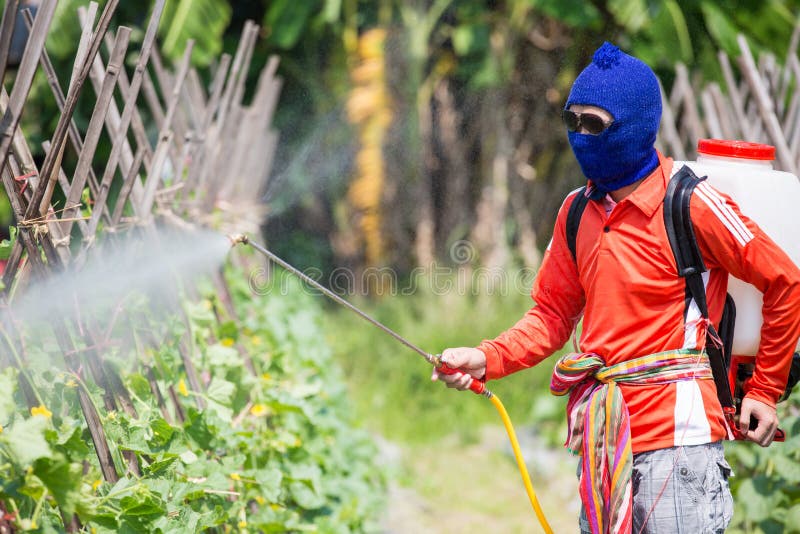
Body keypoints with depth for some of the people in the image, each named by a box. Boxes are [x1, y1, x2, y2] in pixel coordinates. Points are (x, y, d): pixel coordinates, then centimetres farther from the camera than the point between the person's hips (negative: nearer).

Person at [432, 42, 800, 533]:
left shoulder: (691, 203, -10)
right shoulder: (577, 211, 10)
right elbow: (554, 313, 13)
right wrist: (486, 359, -4)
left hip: (676, 432, -7)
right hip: (601, 436, 7)